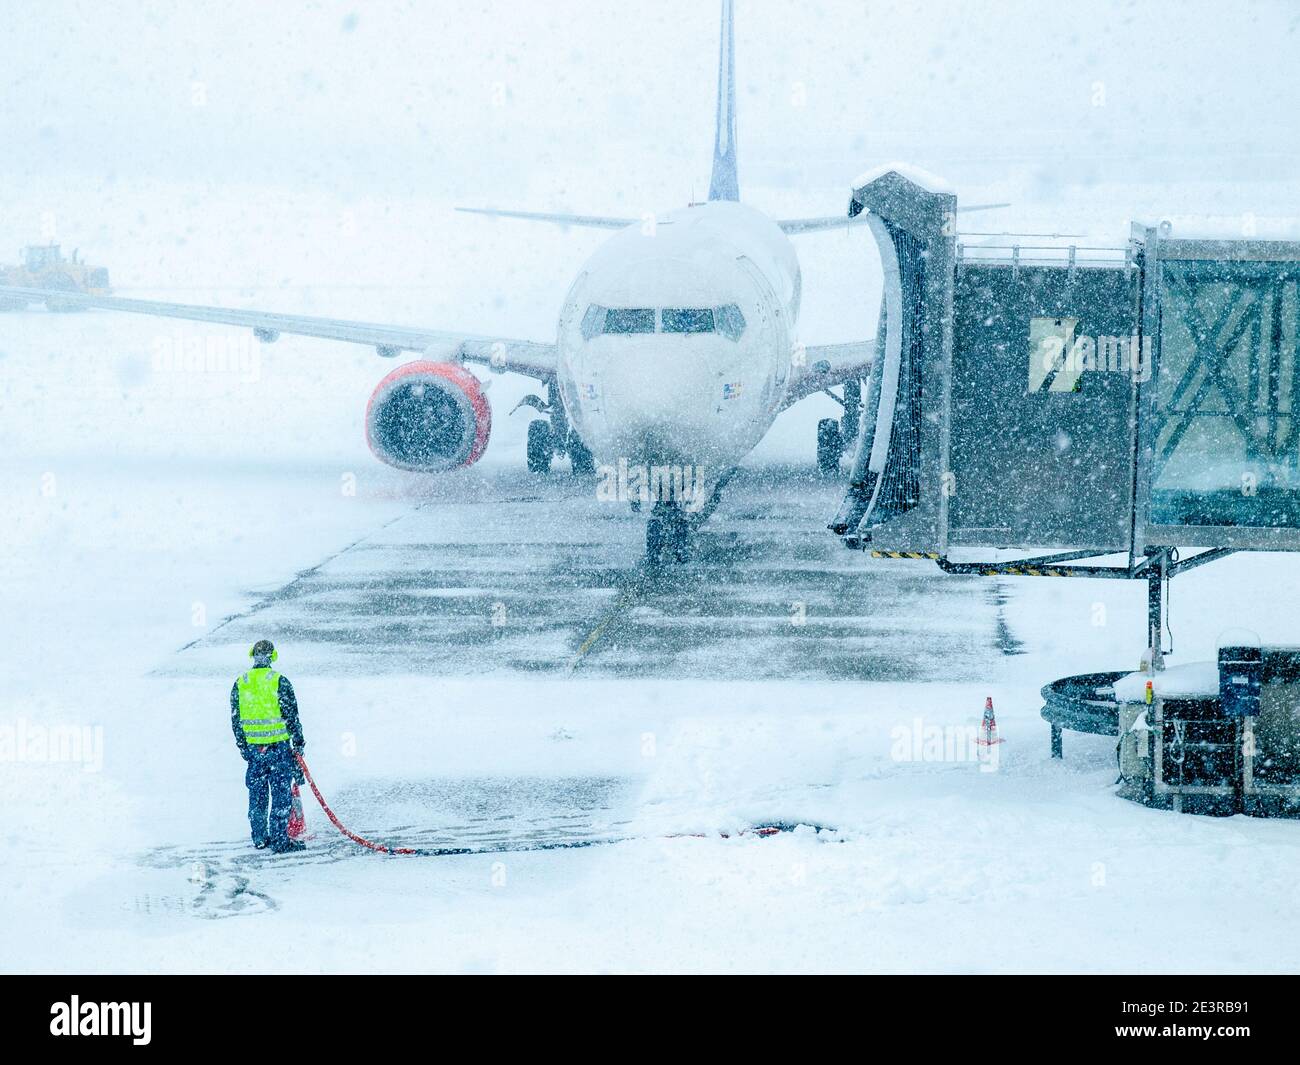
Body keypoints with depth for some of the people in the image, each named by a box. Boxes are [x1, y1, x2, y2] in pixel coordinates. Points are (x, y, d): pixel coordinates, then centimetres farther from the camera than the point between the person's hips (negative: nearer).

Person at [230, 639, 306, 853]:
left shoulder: (240, 683, 4)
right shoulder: (279, 681, -9)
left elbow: (235, 720, 9)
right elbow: (291, 716, -7)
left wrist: (243, 747, 18)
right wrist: (298, 744, 2)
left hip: (253, 748, 4)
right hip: (279, 747, -4)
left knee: (257, 794, 15)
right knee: (281, 795, 0)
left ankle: (259, 838, 20)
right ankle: (280, 839, -3)